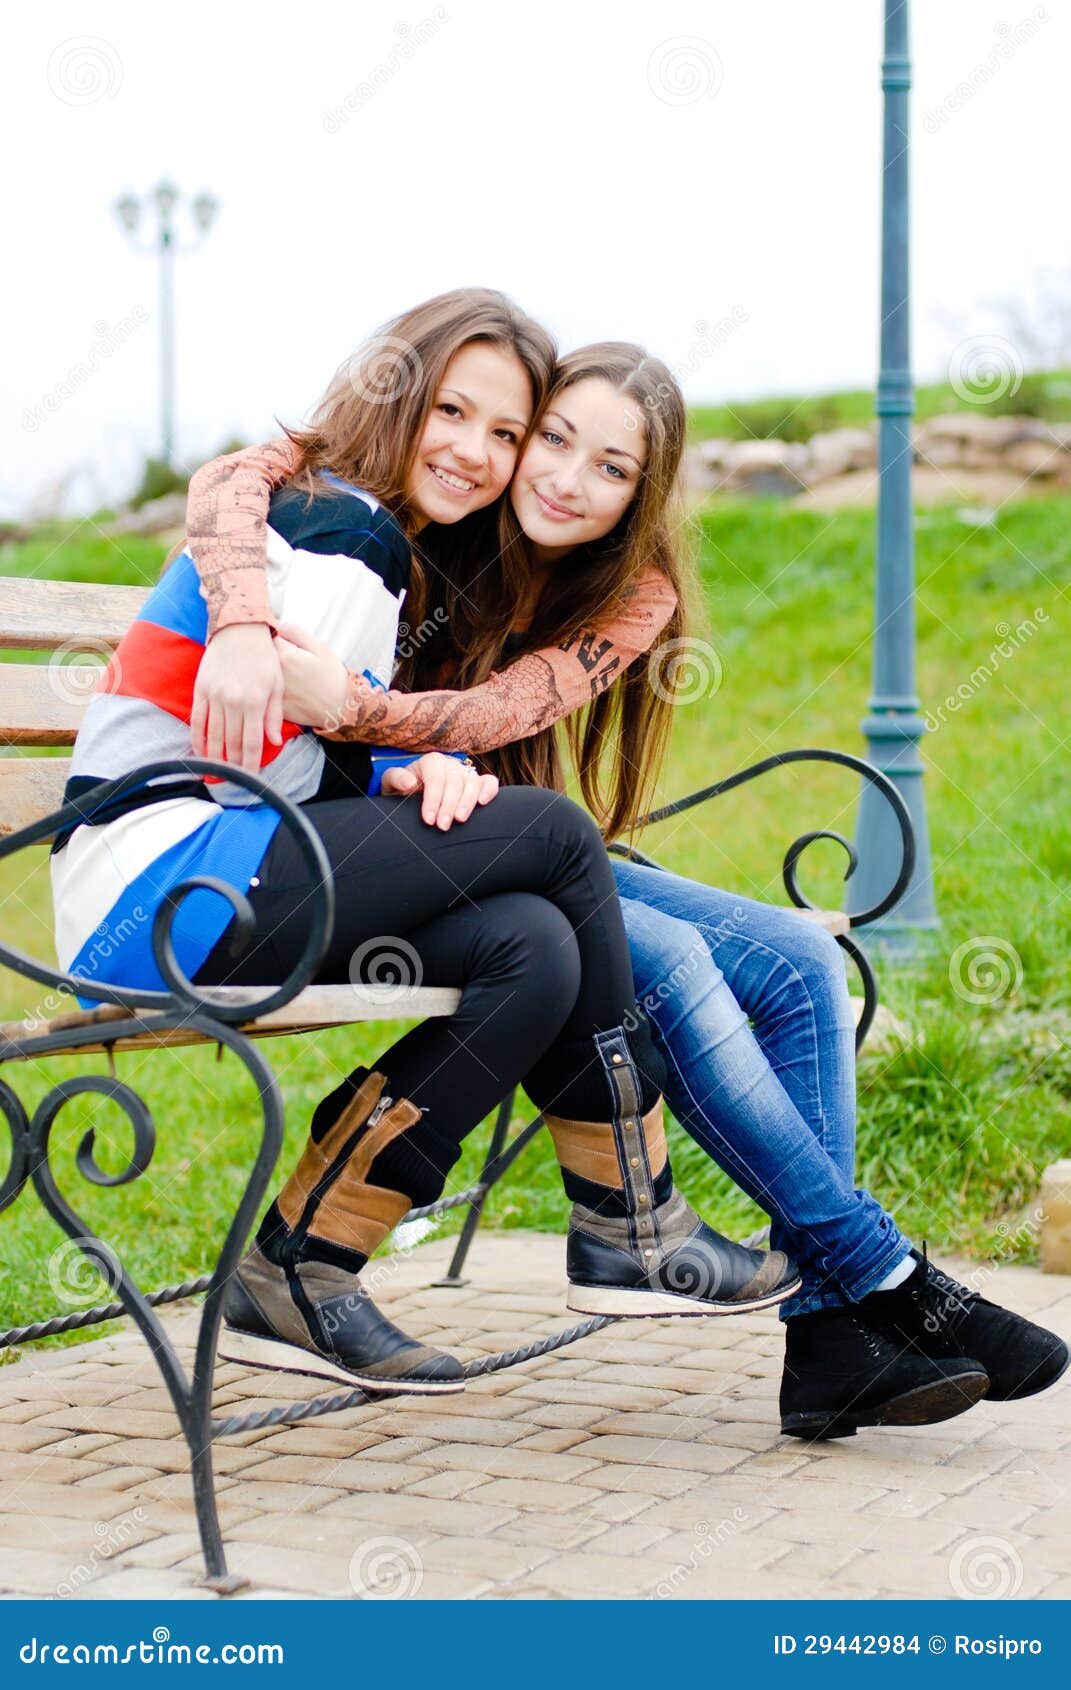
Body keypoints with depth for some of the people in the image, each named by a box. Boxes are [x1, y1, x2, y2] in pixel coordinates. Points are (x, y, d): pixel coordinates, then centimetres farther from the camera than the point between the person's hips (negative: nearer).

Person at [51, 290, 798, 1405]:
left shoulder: (343, 527, 24)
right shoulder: (351, 532, -8)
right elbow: (251, 761, -15)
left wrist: (417, 774, 0)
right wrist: (411, 777, 2)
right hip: (161, 888, -9)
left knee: (534, 949, -12)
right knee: (553, 835, -15)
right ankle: (630, 1226, -5)